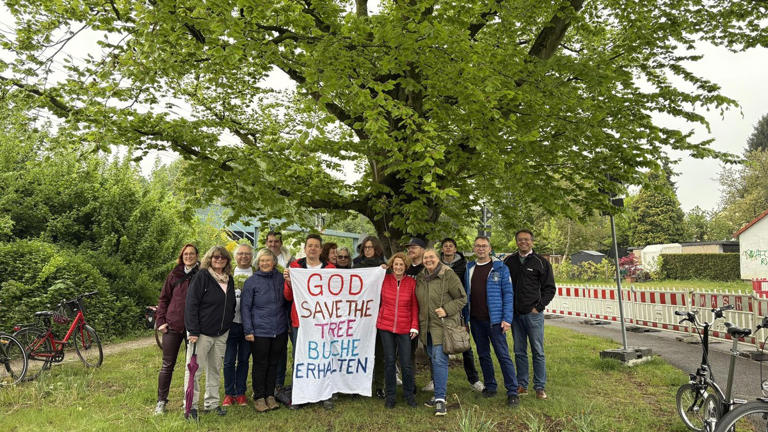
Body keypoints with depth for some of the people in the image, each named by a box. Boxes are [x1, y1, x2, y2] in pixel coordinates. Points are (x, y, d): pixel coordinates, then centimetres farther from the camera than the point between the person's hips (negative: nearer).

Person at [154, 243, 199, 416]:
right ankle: (161, 401, 16)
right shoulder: (175, 275, 4)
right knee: (168, 364, 5)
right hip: (173, 326, 1)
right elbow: (163, 298, 8)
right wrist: (161, 320, 0)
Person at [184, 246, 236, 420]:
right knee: (194, 369, 0)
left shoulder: (229, 279, 10)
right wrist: (193, 330, -18)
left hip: (221, 333, 6)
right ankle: (191, 406, 10)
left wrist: (228, 324, 9)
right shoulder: (202, 276, -9)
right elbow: (191, 304, -14)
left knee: (214, 369, 14)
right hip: (202, 332, -6)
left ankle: (211, 403, 24)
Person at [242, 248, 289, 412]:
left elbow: (287, 302, 13)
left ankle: (270, 395, 24)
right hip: (259, 331, -3)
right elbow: (246, 307, -3)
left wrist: (289, 324, 7)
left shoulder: (281, 278, 5)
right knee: (260, 365, 5)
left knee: (274, 363, 12)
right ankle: (259, 397, 18)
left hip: (280, 331, 3)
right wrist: (248, 330, -8)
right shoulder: (251, 281, -3)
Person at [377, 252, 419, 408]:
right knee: (389, 362, 6)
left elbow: (414, 306, 2)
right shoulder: (384, 279, 0)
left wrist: (415, 326, -2)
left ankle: (409, 394, 20)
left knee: (406, 363, 0)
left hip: (404, 328, 0)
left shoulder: (411, 282, 0)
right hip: (386, 327, 0)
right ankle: (390, 396, 20)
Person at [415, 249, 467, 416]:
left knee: (439, 359, -12)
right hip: (427, 325, 7)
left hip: (443, 324, -7)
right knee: (434, 360, 14)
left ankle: (440, 399, -9)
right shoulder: (420, 277, 10)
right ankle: (438, 394, 25)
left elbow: (462, 298, -8)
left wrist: (447, 310, -18)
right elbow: (419, 301, 24)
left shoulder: (448, 275, -10)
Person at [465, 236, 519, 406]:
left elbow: (508, 294, -5)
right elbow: (465, 294, 12)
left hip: (494, 319, -4)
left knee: (503, 355, -4)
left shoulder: (500, 268, -2)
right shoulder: (469, 269, 9)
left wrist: (507, 319, -12)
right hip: (475, 320, 5)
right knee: (483, 355, 13)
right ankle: (490, 386, 25)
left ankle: (512, 391, 3)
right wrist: (464, 318, 7)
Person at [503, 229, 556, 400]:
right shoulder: (508, 261, 9)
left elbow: (550, 288, 3)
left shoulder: (541, 262, 1)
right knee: (519, 352, 10)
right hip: (515, 314, 3)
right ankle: (522, 385, 19)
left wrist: (538, 307, -6)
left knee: (538, 352, 1)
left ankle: (540, 387, 10)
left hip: (533, 314, -3)